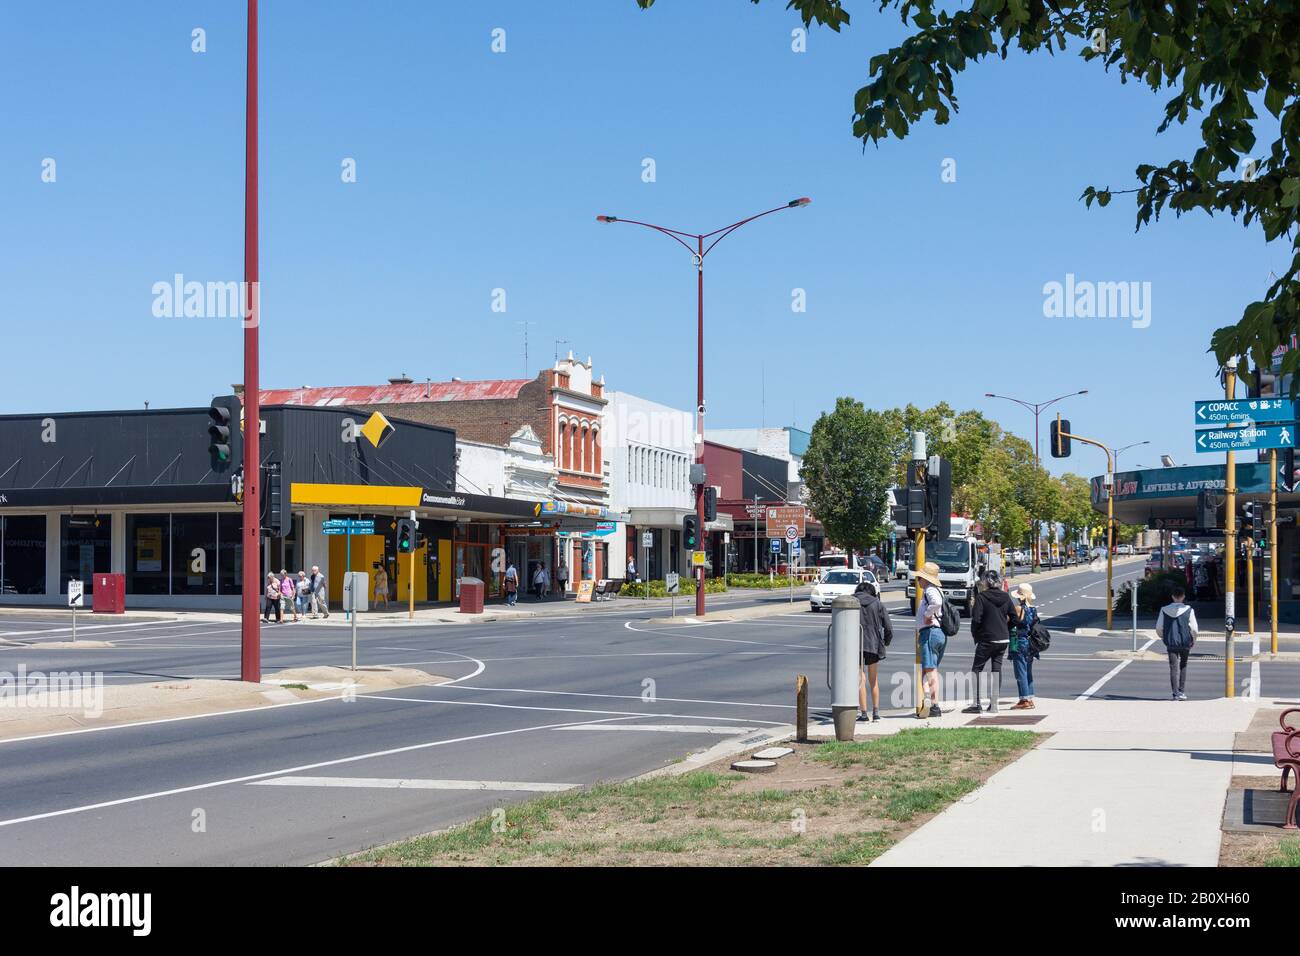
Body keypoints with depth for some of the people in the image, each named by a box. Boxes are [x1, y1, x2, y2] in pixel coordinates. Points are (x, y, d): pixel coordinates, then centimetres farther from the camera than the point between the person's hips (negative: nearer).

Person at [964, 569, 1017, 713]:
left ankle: (976, 704, -5)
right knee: (996, 669, 10)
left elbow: (976, 619, -16)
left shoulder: (981, 597, -11)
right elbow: (1014, 618, 6)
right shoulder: (1006, 597, 5)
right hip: (1004, 639, 5)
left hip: (987, 640, -5)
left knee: (977, 669, 2)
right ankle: (994, 703, 9)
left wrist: (975, 634, 0)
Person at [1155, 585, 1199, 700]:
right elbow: (1194, 628, -6)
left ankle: (1175, 693, -2)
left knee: (1173, 668, 4)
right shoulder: (1188, 610, -5)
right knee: (1183, 667, 15)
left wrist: (1164, 638, 18)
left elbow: (1158, 628, 2)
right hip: (1185, 643, -1)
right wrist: (1194, 639, 12)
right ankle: (1181, 691, 12)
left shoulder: (1164, 610, 1)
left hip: (1170, 643, 1)